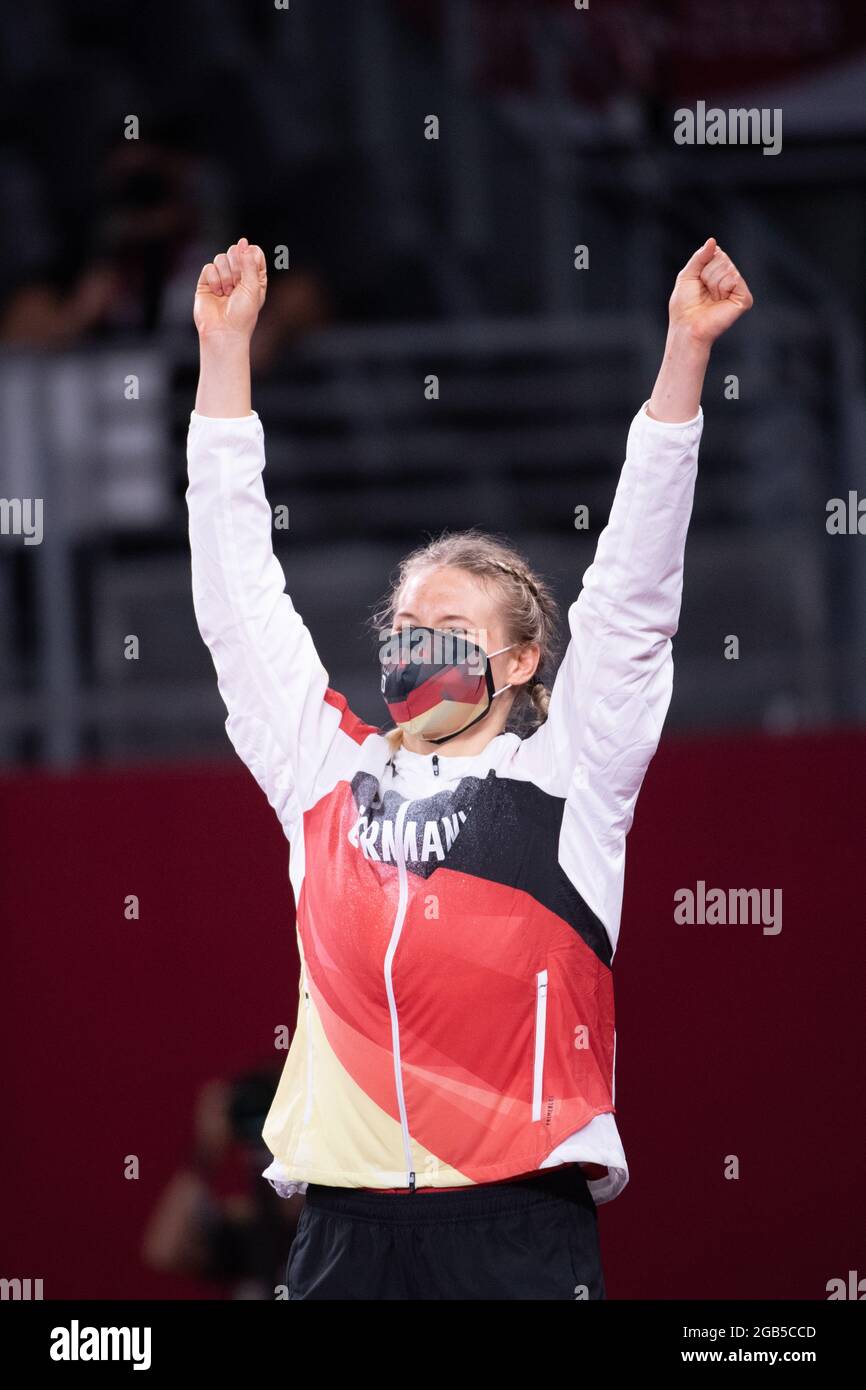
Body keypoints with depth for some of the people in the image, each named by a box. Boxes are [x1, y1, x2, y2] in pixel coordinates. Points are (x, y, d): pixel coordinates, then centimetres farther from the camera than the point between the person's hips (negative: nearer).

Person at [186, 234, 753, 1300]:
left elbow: (632, 594, 4)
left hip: (521, 1220, -3)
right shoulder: (328, 773, 16)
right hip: (348, 1221, 3)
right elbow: (239, 594, 18)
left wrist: (685, 353, -1)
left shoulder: (566, 781, 8)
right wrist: (224, 346, 17)